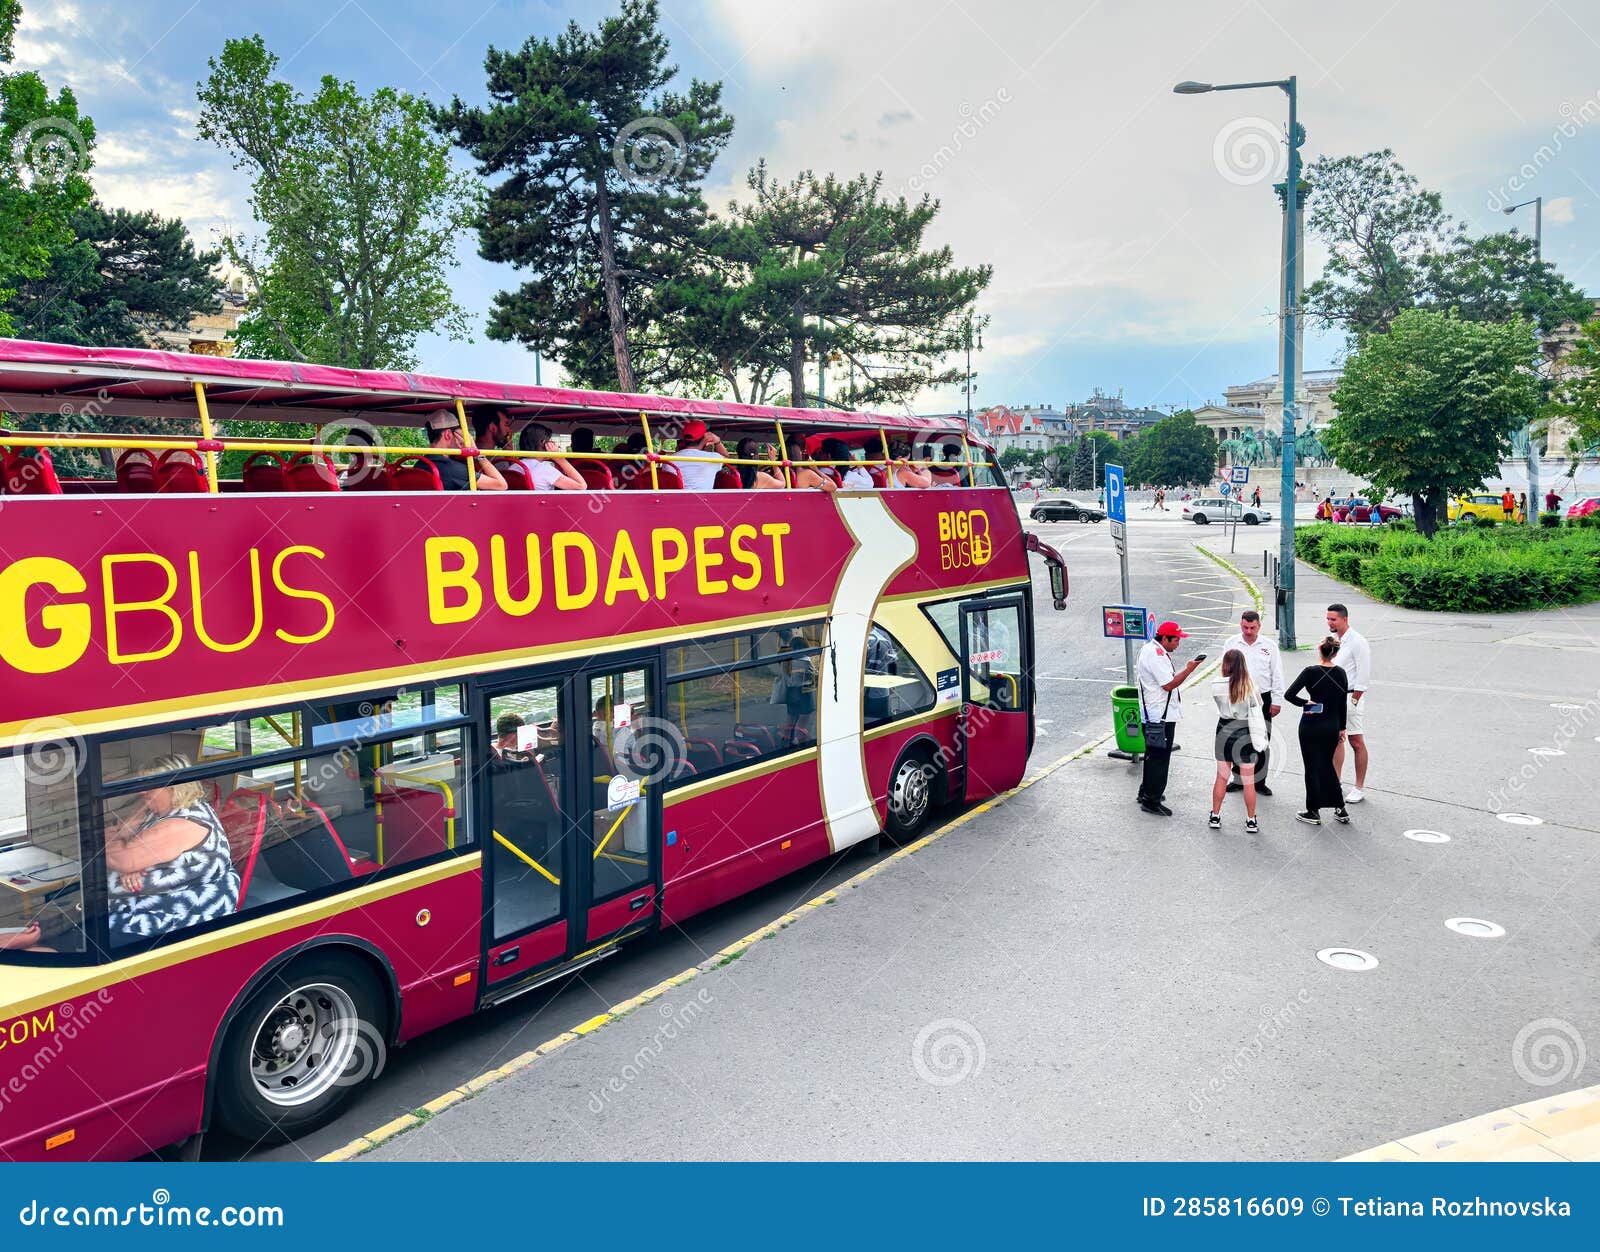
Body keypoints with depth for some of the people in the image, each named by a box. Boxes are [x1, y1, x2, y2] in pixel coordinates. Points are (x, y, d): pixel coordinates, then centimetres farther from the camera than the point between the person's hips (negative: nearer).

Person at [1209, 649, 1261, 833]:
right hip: (1245, 734, -1)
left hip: (1224, 733, 1)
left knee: (1221, 778, 14)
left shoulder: (1216, 684, -11)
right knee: (1249, 782, 8)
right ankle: (1251, 821, 15)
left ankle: (1215, 817, 20)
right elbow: (1258, 704, -1)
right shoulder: (1250, 685, -14)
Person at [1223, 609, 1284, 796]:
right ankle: (1238, 779, 18)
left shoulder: (1269, 646, 1)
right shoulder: (1231, 644, 3)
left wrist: (1276, 701, 0)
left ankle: (1259, 781, 12)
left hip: (1262, 699, -1)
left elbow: (1277, 675, 4)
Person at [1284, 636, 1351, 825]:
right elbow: (1343, 703, 6)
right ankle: (1340, 809, 23)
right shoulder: (1340, 673, -1)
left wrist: (1305, 703, -8)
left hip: (1311, 726, -5)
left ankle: (1313, 812, 13)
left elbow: (1289, 694, -23)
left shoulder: (1311, 672, -15)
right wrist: (1342, 728, 14)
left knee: (1312, 767, 6)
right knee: (1327, 765, 20)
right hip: (1332, 726, 5)